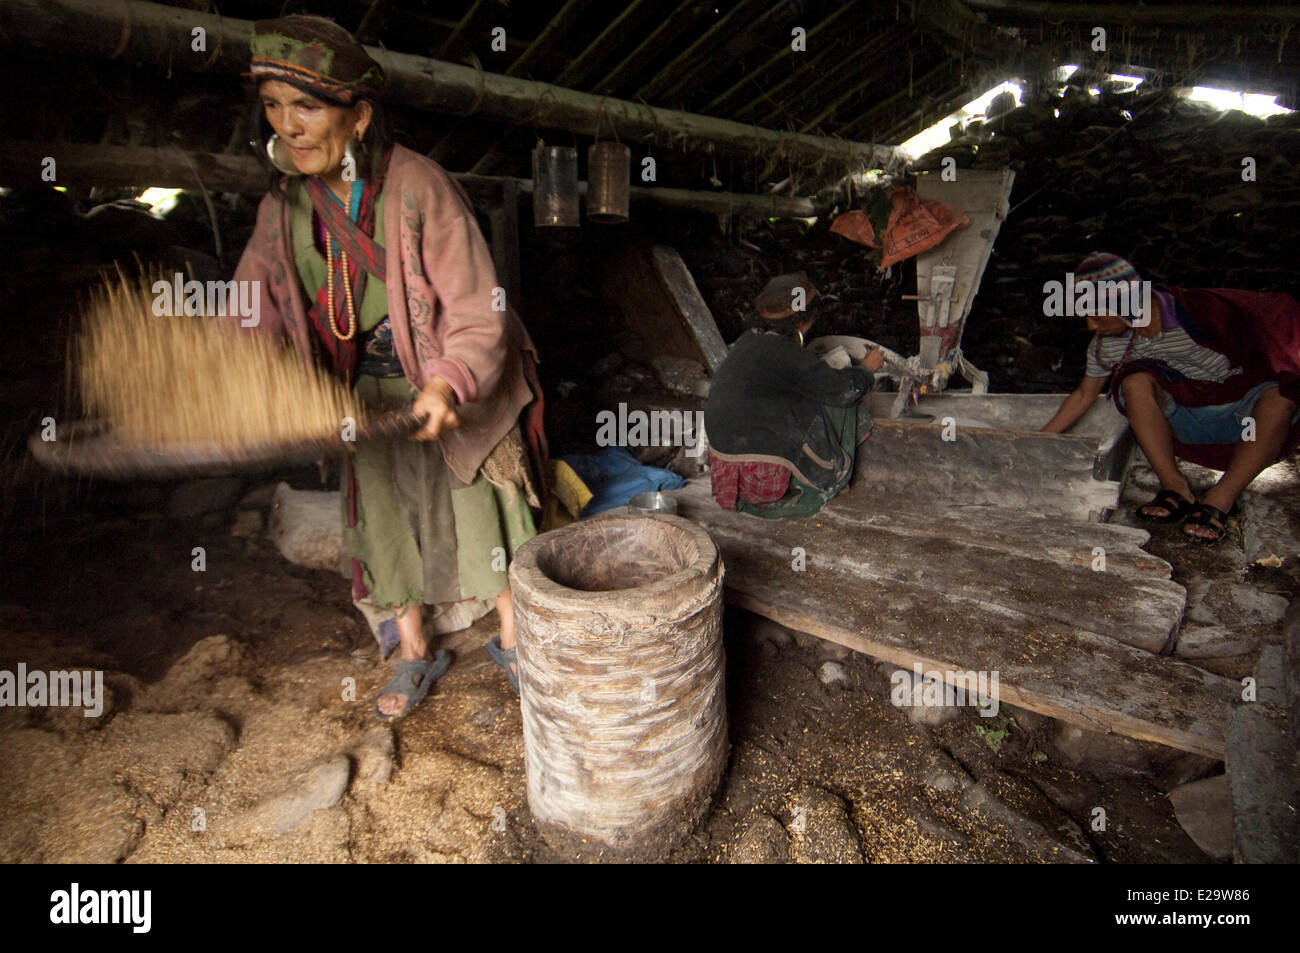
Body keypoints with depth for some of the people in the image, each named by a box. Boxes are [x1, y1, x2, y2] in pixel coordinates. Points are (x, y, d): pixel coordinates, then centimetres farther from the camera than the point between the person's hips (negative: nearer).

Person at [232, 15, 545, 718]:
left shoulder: (417, 187, -20)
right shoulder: (283, 209, -3)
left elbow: (478, 316, -22)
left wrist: (447, 386, -39)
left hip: (456, 392, -5)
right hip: (371, 394, 5)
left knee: (481, 515, 7)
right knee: (384, 521, 12)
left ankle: (510, 640, 31)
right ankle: (414, 654, 35)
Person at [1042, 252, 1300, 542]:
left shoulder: (1198, 309, -20)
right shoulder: (1105, 345, -7)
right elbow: (1083, 395, 5)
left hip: (1244, 418, -2)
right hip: (1186, 424, 2)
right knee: (1136, 380, -26)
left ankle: (1221, 498, -30)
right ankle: (1174, 486, -25)